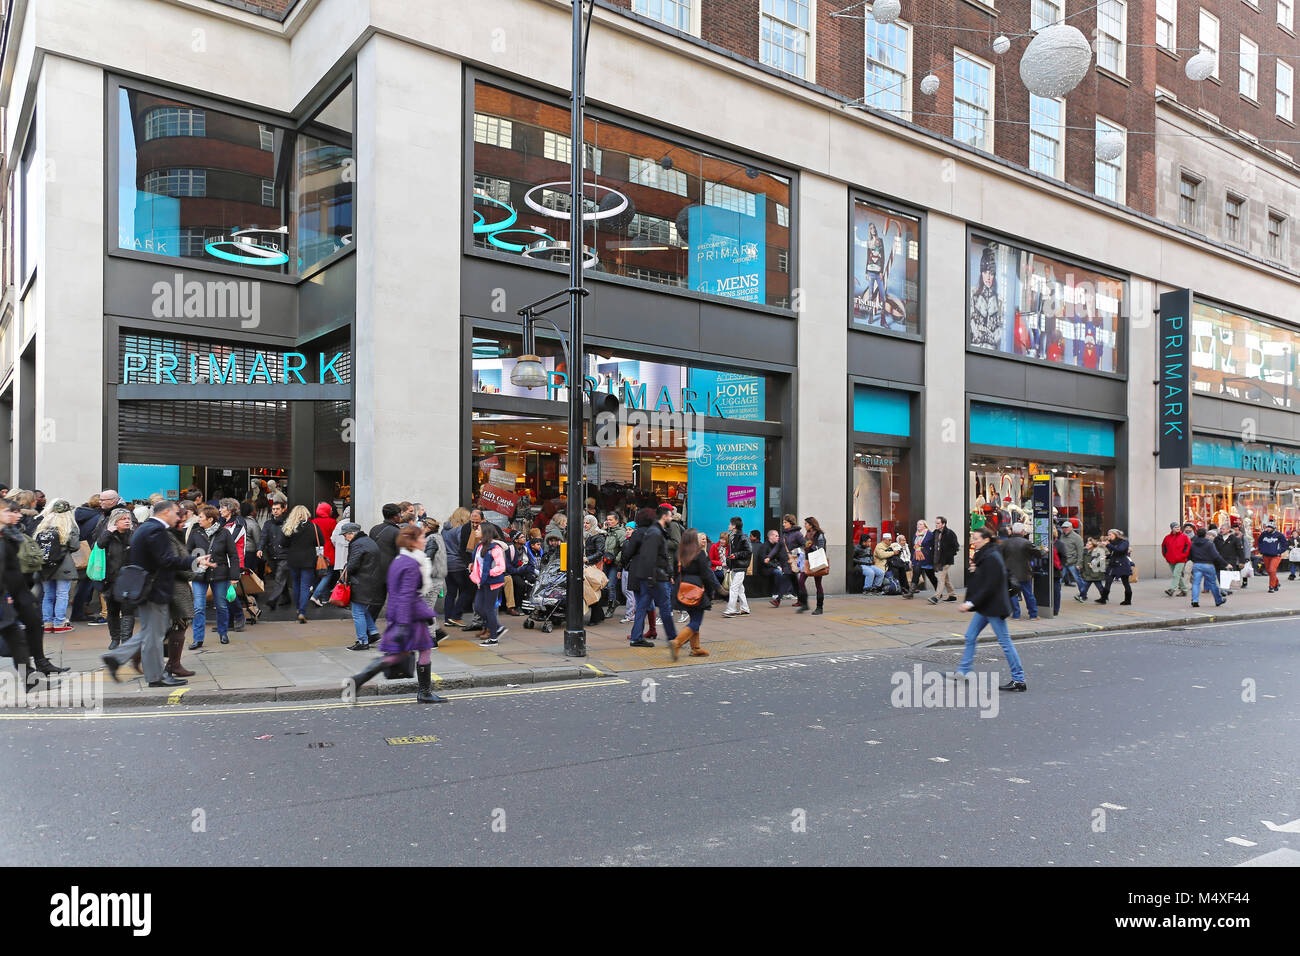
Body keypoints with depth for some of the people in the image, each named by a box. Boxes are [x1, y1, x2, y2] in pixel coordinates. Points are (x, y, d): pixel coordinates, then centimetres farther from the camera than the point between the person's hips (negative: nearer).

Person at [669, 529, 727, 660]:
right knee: (696, 622, -3)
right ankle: (676, 643, -19)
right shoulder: (699, 553, -11)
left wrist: (677, 589, 19)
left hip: (682, 591, 7)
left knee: (693, 619, 18)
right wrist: (718, 589, -3)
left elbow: (675, 573, 10)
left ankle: (695, 648, 22)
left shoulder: (679, 553, 6)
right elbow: (707, 574, -11)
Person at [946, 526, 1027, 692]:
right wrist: (974, 571, -1)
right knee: (970, 637, 13)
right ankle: (962, 672, 22)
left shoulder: (992, 558, -19)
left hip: (994, 607, -10)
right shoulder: (982, 556, 12)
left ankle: (1019, 680, 6)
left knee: (1005, 641, -2)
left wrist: (971, 603, -22)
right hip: (984, 607, 10)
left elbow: (989, 586, -23)